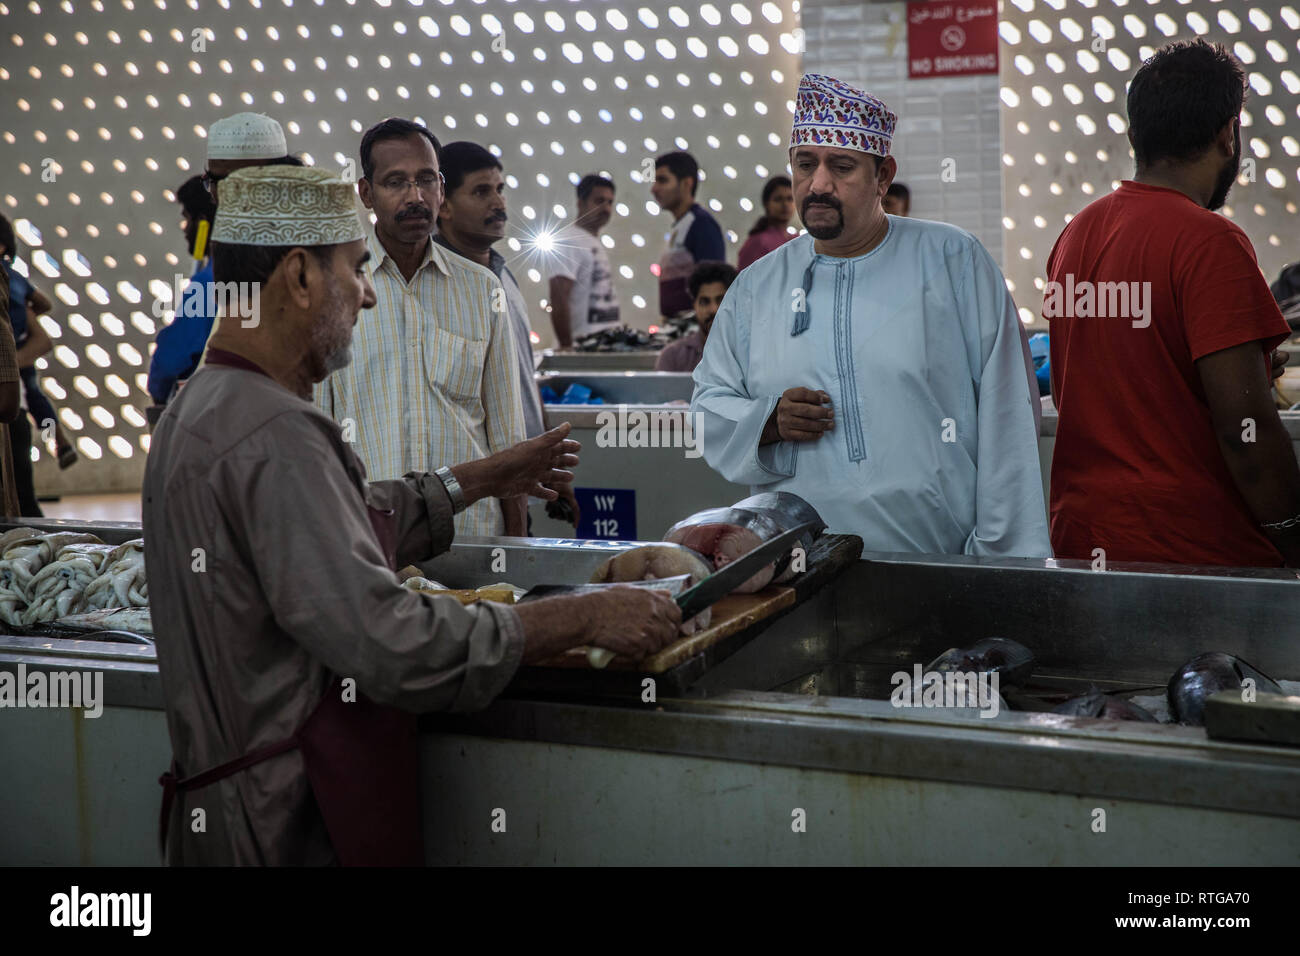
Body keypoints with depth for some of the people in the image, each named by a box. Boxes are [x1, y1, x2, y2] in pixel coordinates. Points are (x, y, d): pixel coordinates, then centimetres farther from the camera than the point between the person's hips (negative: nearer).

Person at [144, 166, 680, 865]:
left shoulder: (201, 408, 10)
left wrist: (479, 480, 27)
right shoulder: (274, 438, -23)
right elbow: (393, 645, -29)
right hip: (298, 832, -10)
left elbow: (341, 526, 22)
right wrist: (586, 618, -21)